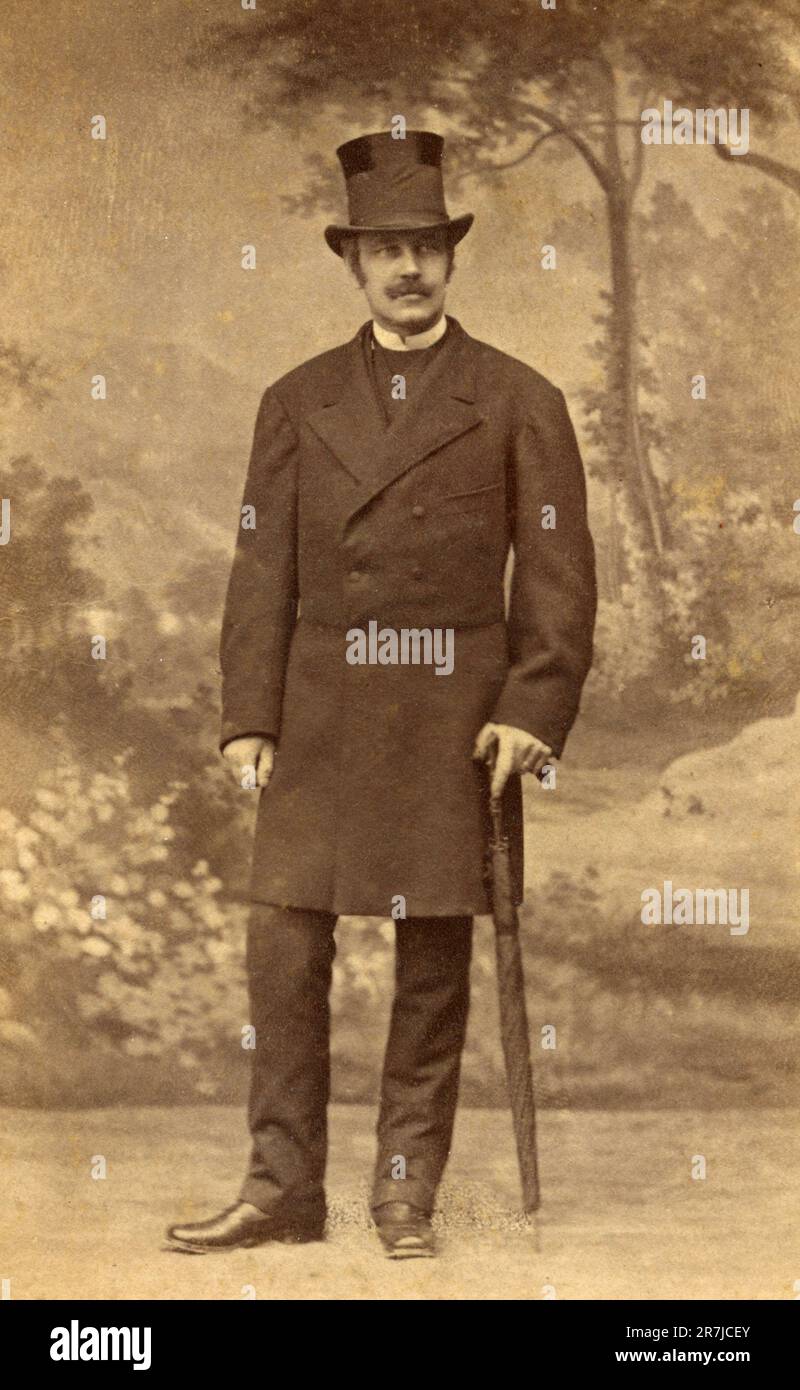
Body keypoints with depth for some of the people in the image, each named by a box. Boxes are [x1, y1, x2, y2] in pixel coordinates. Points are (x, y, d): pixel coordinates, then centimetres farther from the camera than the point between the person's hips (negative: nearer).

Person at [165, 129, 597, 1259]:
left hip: (457, 719, -2)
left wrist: (534, 711, -8)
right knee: (284, 942, -2)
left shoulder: (521, 402, 5)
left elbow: (560, 574, 2)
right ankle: (283, 1187, 9)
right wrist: (249, 717, 1)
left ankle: (408, 1191, 15)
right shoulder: (297, 402, 12)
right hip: (319, 714, 2)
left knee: (435, 956, 4)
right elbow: (262, 567, 8)